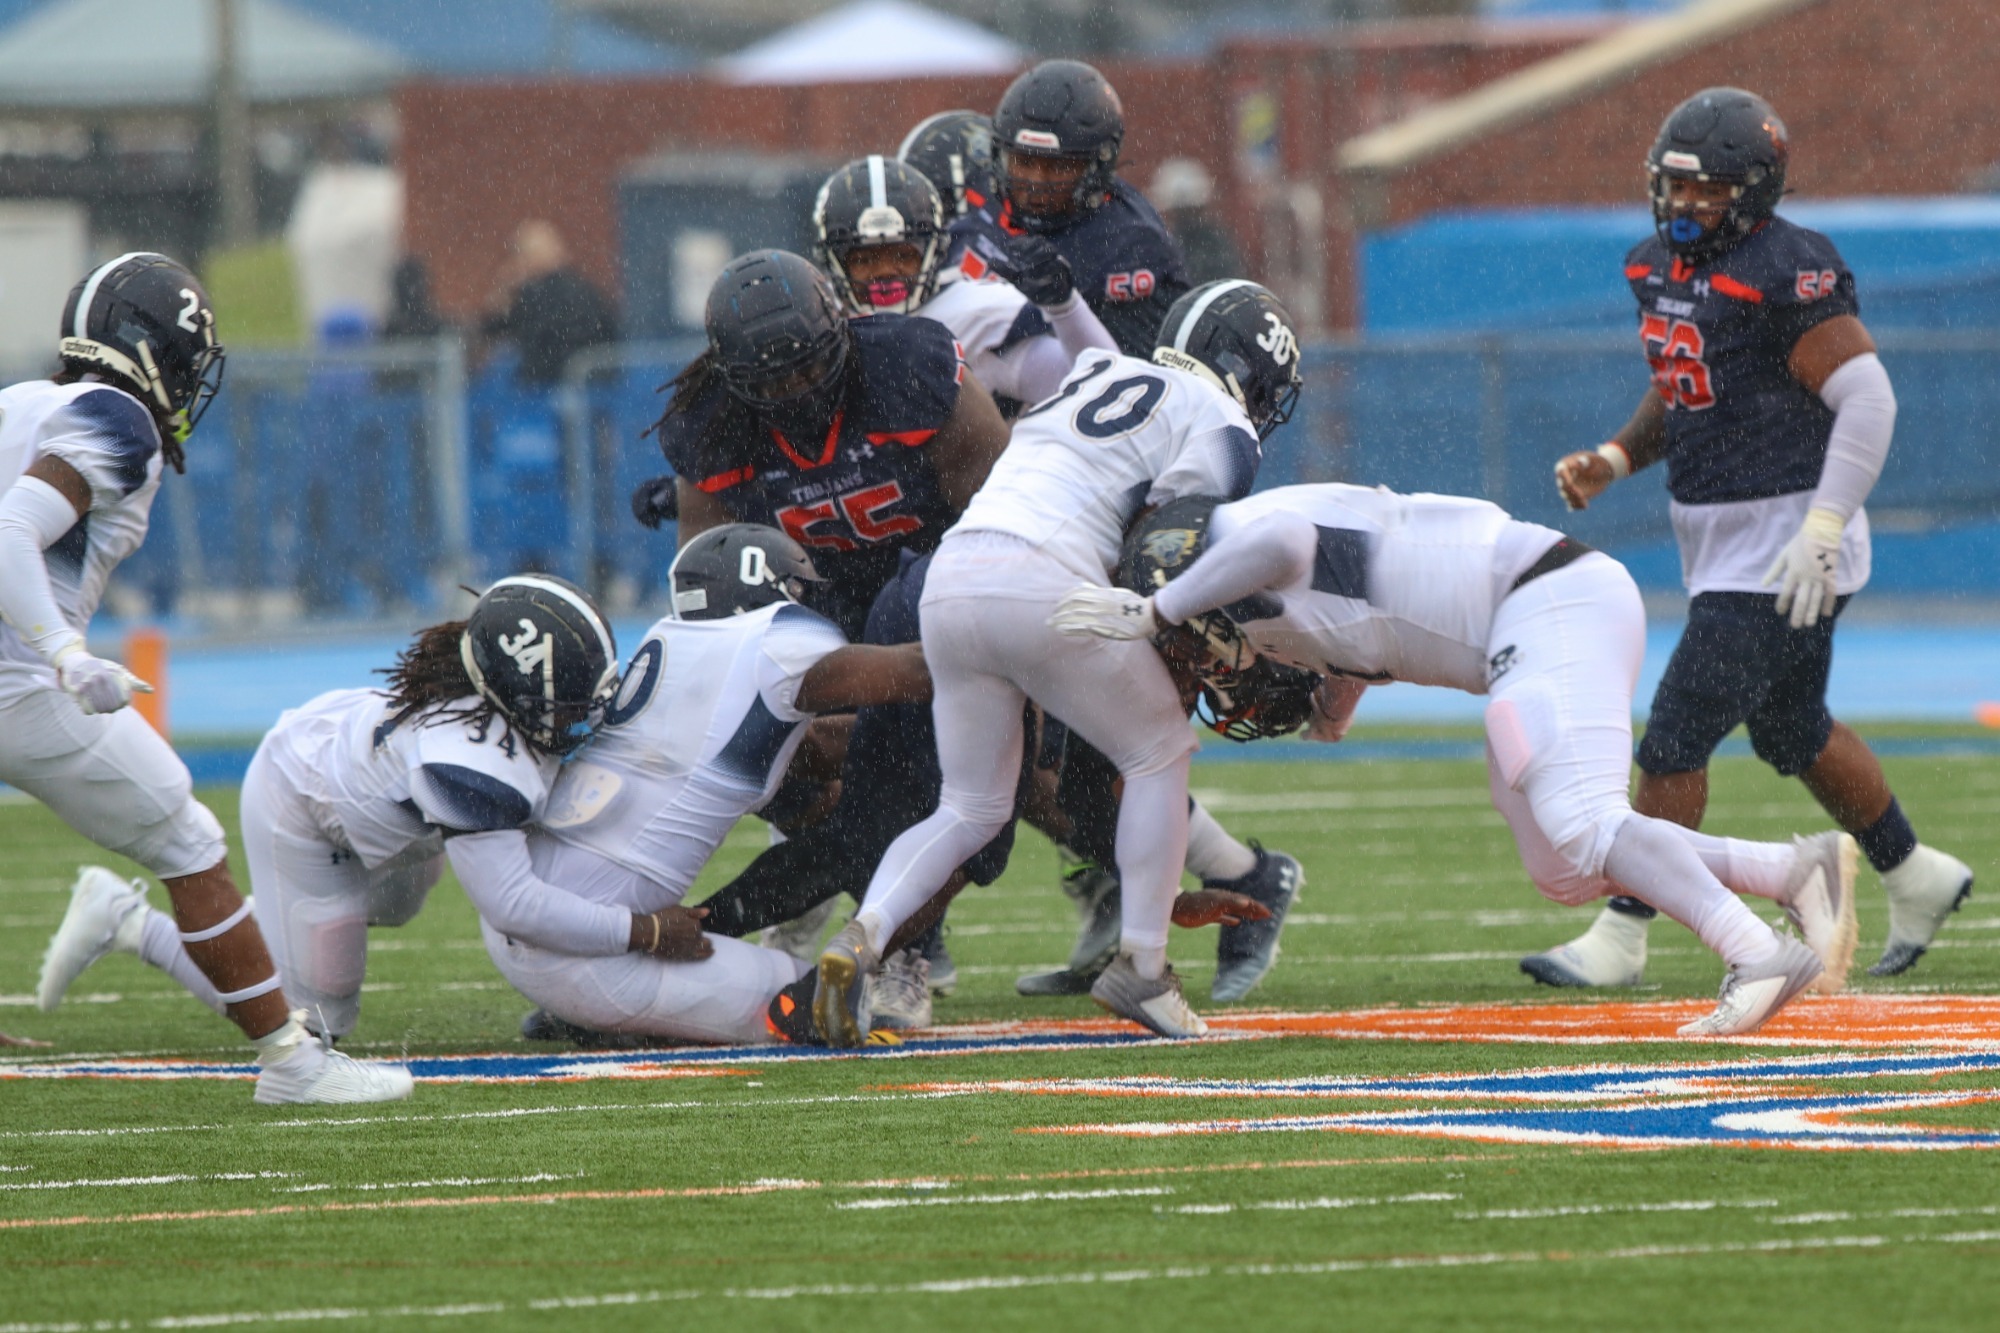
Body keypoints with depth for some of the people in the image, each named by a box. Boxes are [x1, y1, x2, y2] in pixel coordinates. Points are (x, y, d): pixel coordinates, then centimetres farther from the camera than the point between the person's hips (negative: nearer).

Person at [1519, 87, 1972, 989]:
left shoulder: (1785, 274, -20)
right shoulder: (1662, 268, 8)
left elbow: (1867, 400, -21)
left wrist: (1821, 528, -27)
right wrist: (1616, 460, 4)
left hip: (1782, 548, -10)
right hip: (1722, 543, 10)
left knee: (1676, 737, -10)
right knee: (1793, 733, 22)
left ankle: (1621, 939, -3)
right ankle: (1917, 879, 40)